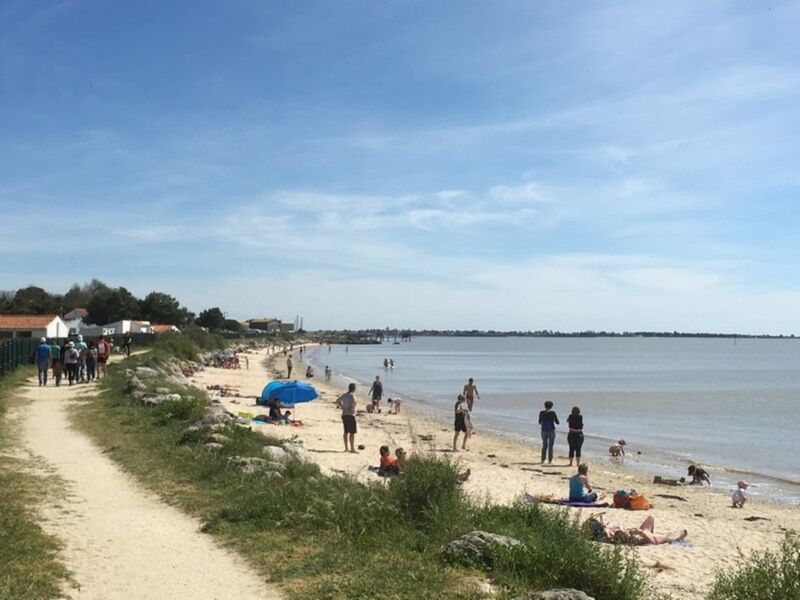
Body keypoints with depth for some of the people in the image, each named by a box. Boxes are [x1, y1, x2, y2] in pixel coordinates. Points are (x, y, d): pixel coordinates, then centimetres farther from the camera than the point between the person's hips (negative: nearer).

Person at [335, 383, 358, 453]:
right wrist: (352, 407, -12)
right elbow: (354, 402, -30)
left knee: (346, 432, 14)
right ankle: (352, 449, -4)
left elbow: (337, 401, 20)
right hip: (350, 415, -8)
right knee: (352, 432, -3)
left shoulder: (344, 395, 9)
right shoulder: (352, 395, -13)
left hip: (344, 415, 8)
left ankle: (346, 448, 19)